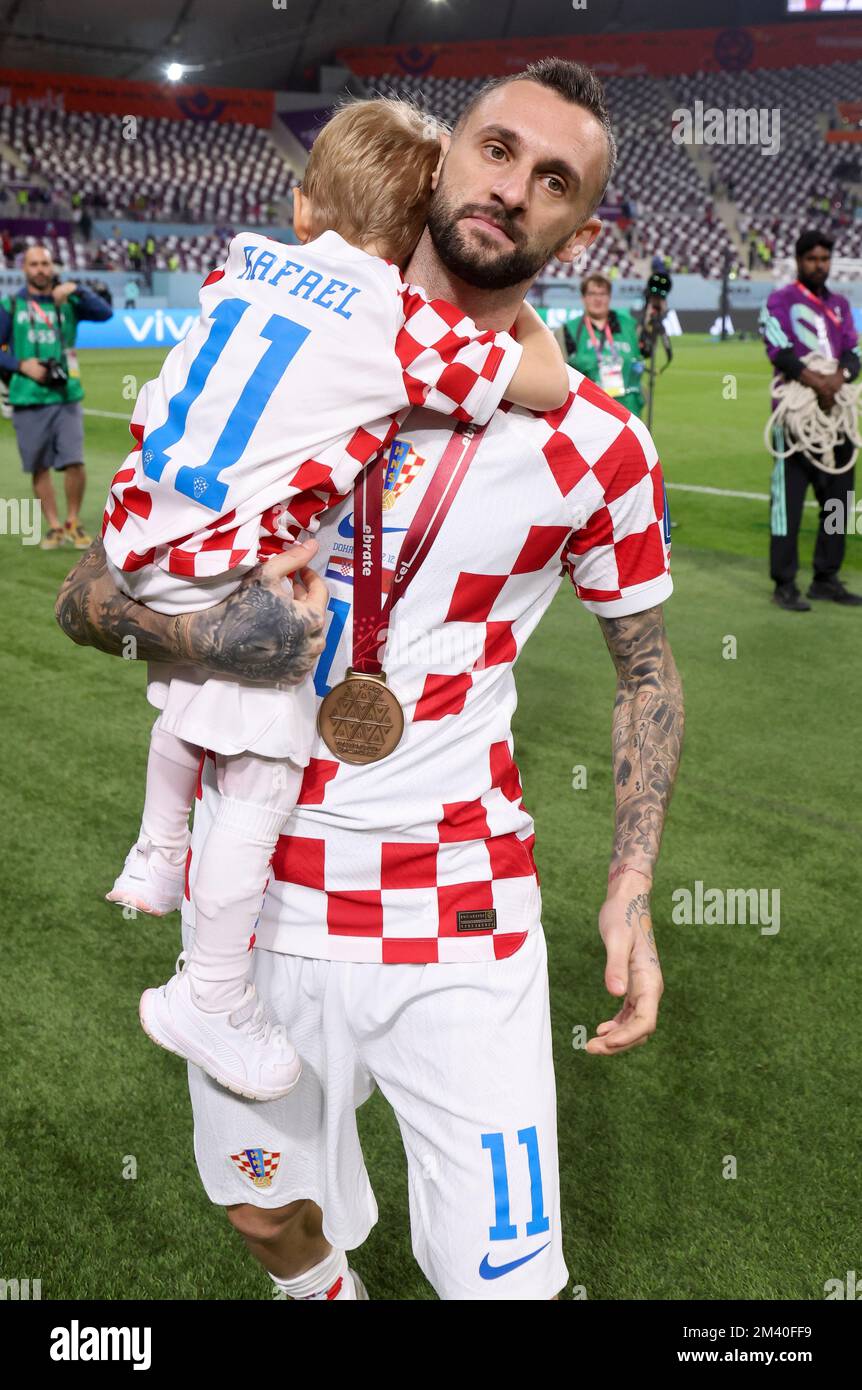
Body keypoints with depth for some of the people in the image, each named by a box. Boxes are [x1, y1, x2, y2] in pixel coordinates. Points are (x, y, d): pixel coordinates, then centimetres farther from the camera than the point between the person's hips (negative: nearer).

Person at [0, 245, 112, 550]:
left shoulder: (68, 302, 8)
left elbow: (105, 313, -9)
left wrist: (76, 289, -19)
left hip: (67, 397, 0)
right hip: (28, 400, 0)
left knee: (74, 462, -10)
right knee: (40, 467, 4)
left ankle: (73, 522, 10)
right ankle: (54, 527, 17)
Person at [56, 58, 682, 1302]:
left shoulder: (593, 444, -6)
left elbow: (646, 665, 7)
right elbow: (86, 595, 1)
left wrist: (631, 889, -5)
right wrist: (199, 634, -22)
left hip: (461, 917, -2)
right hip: (256, 889, 2)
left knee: (505, 1273, 2)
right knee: (268, 1213, 21)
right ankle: (321, 1291, 56)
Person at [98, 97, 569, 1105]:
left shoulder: (243, 259, 8)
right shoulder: (405, 324, -12)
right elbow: (548, 385, -11)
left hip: (146, 529, 8)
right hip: (232, 569, -8)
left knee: (190, 704, 31)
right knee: (262, 772, 2)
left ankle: (156, 860, 53)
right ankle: (212, 999, 12)